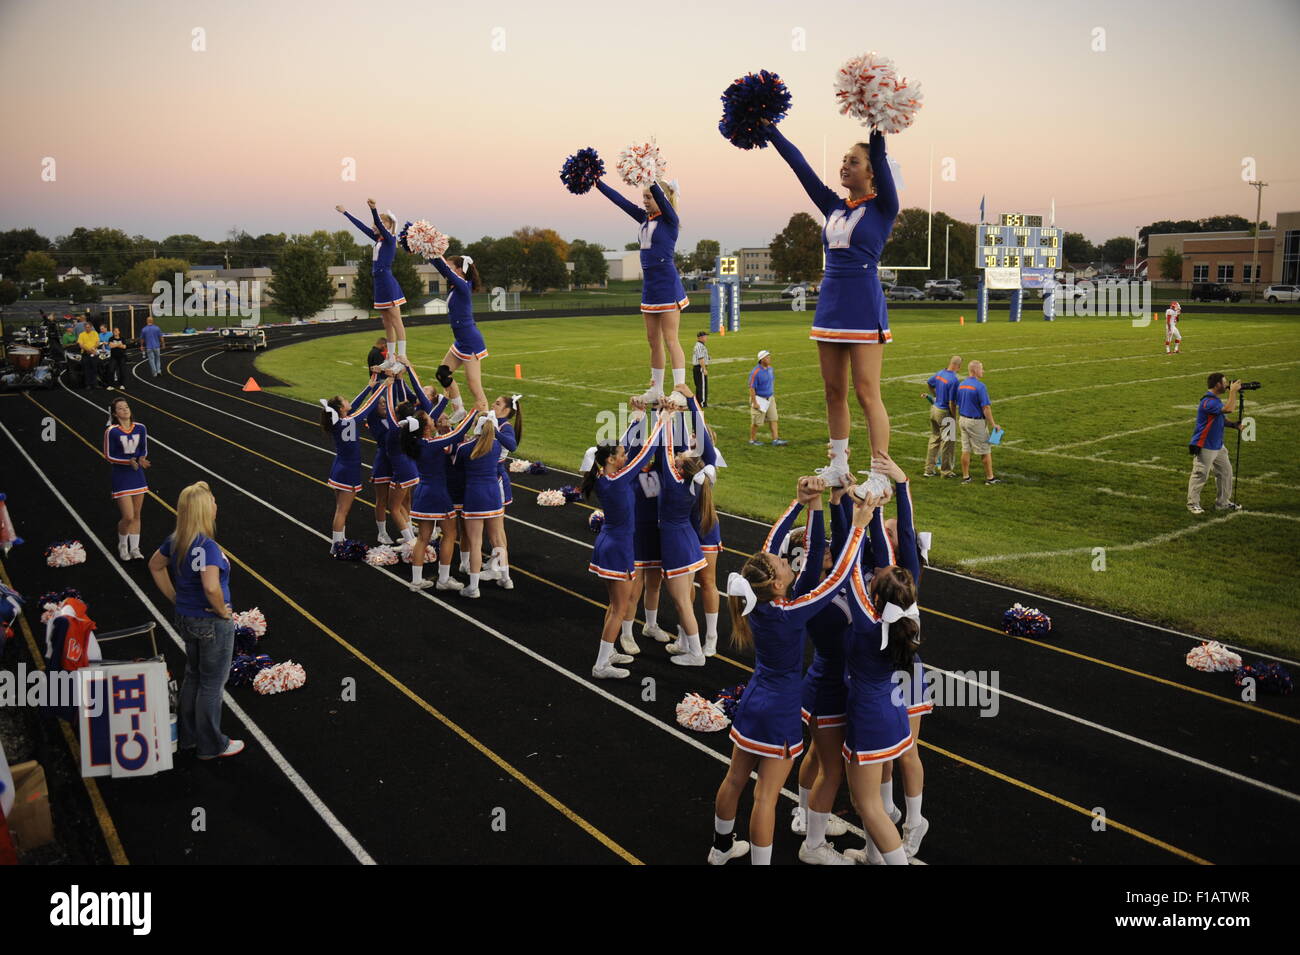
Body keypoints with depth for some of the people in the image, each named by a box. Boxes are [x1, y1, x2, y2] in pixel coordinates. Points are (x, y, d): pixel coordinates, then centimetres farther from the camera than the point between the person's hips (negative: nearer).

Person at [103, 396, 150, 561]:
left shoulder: (140, 428, -2)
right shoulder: (111, 431, -14)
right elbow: (109, 456, -9)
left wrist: (141, 459, -13)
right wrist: (129, 461, -21)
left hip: (137, 475, 4)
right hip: (121, 477, -4)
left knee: (136, 515, 11)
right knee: (128, 517, -8)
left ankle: (134, 549, 22)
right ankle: (122, 546, 19)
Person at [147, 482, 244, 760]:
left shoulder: (176, 540, -2)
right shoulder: (207, 546, -29)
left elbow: (155, 565, 15)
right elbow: (211, 588, -41)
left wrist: (175, 598, 15)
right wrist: (223, 612, -22)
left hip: (185, 619, 8)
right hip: (212, 624, -8)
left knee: (193, 677, 24)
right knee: (212, 684, 9)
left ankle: (188, 736, 38)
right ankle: (211, 745, 23)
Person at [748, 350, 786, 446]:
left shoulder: (770, 368, 4)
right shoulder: (755, 372, -20)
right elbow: (751, 388, -18)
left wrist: (773, 396, 17)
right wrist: (754, 403, -19)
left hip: (770, 398, 7)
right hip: (759, 399, -7)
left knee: (773, 419, 4)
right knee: (756, 422, 4)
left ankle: (775, 440, 5)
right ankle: (752, 440, 20)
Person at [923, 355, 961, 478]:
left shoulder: (940, 373, 1)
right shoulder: (954, 380, -22)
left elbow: (928, 383, 22)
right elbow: (952, 403, -22)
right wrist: (954, 418, -10)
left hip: (934, 409, 8)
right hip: (945, 413, -8)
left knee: (934, 439, 18)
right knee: (948, 442, 6)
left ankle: (929, 469, 22)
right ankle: (946, 471, 15)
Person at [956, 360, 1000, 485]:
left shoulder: (961, 385, 5)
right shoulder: (980, 386, -18)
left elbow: (957, 404, 11)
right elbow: (986, 408, -18)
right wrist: (993, 424, -12)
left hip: (963, 420, 7)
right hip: (976, 422, -7)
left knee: (965, 450, 11)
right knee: (986, 450, 4)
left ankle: (965, 477, 15)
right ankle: (989, 478, 10)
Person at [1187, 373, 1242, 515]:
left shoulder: (1216, 400, 11)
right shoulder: (1208, 402, -22)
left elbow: (1222, 420, 17)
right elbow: (1229, 409, -33)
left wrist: (1234, 425, -2)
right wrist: (1233, 391, -22)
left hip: (1218, 446, 10)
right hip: (1204, 448, -10)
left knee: (1225, 471, 14)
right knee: (1200, 475, -2)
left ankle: (1223, 502, 24)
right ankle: (1193, 503, 10)